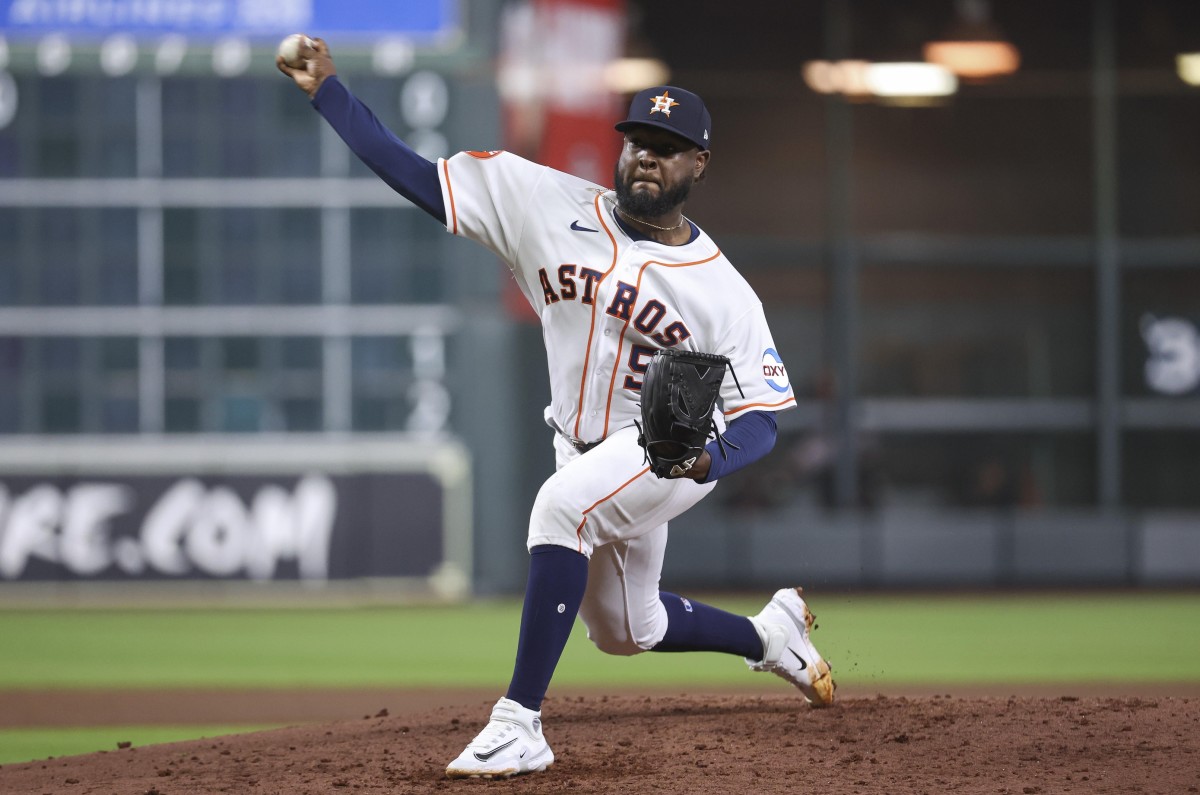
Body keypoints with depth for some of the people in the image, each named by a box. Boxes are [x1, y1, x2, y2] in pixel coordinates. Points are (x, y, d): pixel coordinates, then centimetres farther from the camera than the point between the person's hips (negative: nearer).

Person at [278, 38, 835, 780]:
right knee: (624, 631, 21)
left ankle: (521, 725, -36)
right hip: (586, 454, 6)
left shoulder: (724, 292, -17)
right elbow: (418, 176, -13)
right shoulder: (552, 204, -10)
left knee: (563, 504, -36)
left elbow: (761, 417, -14)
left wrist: (707, 457, -36)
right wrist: (328, 91, -22)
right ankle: (769, 635, 51)